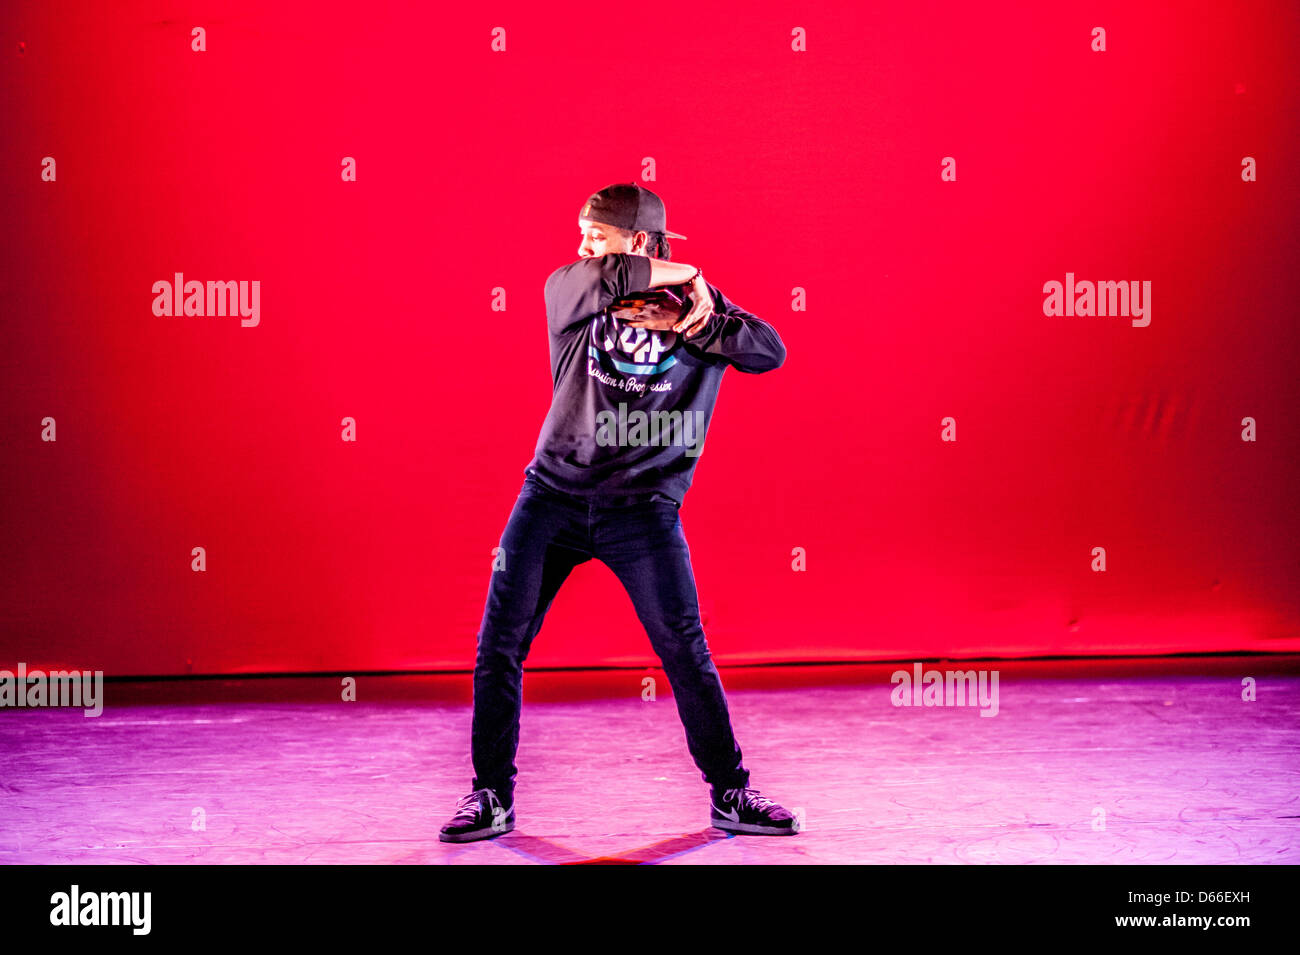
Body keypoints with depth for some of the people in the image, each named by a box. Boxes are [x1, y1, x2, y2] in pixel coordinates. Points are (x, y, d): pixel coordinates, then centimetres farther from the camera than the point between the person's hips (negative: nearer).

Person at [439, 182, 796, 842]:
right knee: (498, 646, 1)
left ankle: (730, 794, 13)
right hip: (553, 495, 1)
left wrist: (684, 320, -17)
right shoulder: (567, 289, 2)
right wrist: (686, 276, -11)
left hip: (643, 509, -1)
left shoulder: (695, 308, 3)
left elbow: (770, 351, -11)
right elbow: (605, 281, -21)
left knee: (686, 651, -2)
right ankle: (491, 797, 15)